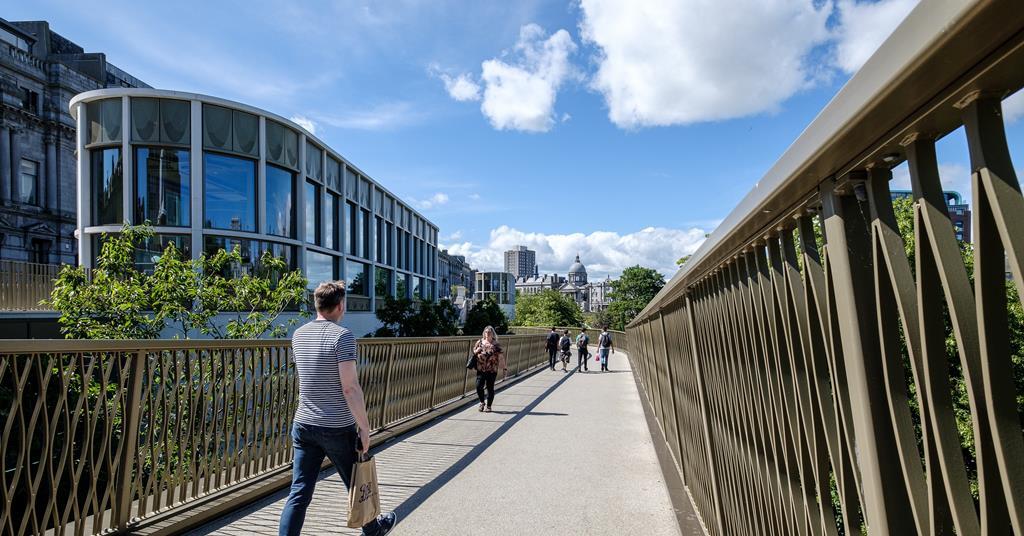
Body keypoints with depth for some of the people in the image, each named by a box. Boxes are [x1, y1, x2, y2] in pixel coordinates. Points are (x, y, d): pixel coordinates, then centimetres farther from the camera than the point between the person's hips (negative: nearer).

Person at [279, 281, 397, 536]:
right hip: (338, 428, -5)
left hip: (303, 425, 5)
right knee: (357, 484, 17)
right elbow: (350, 388, -20)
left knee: (299, 493, 7)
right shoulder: (342, 336, -17)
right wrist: (364, 427, -14)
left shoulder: (298, 335, 5)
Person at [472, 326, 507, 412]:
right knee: (479, 386, -5)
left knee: (490, 388, 3)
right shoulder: (480, 342, 8)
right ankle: (482, 402, 21)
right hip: (481, 369, 2)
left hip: (492, 369, -2)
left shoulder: (496, 344, 0)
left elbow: (501, 356, 1)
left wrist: (504, 366, -1)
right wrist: (477, 351, -5)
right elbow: (474, 352, 17)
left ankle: (488, 406, 18)